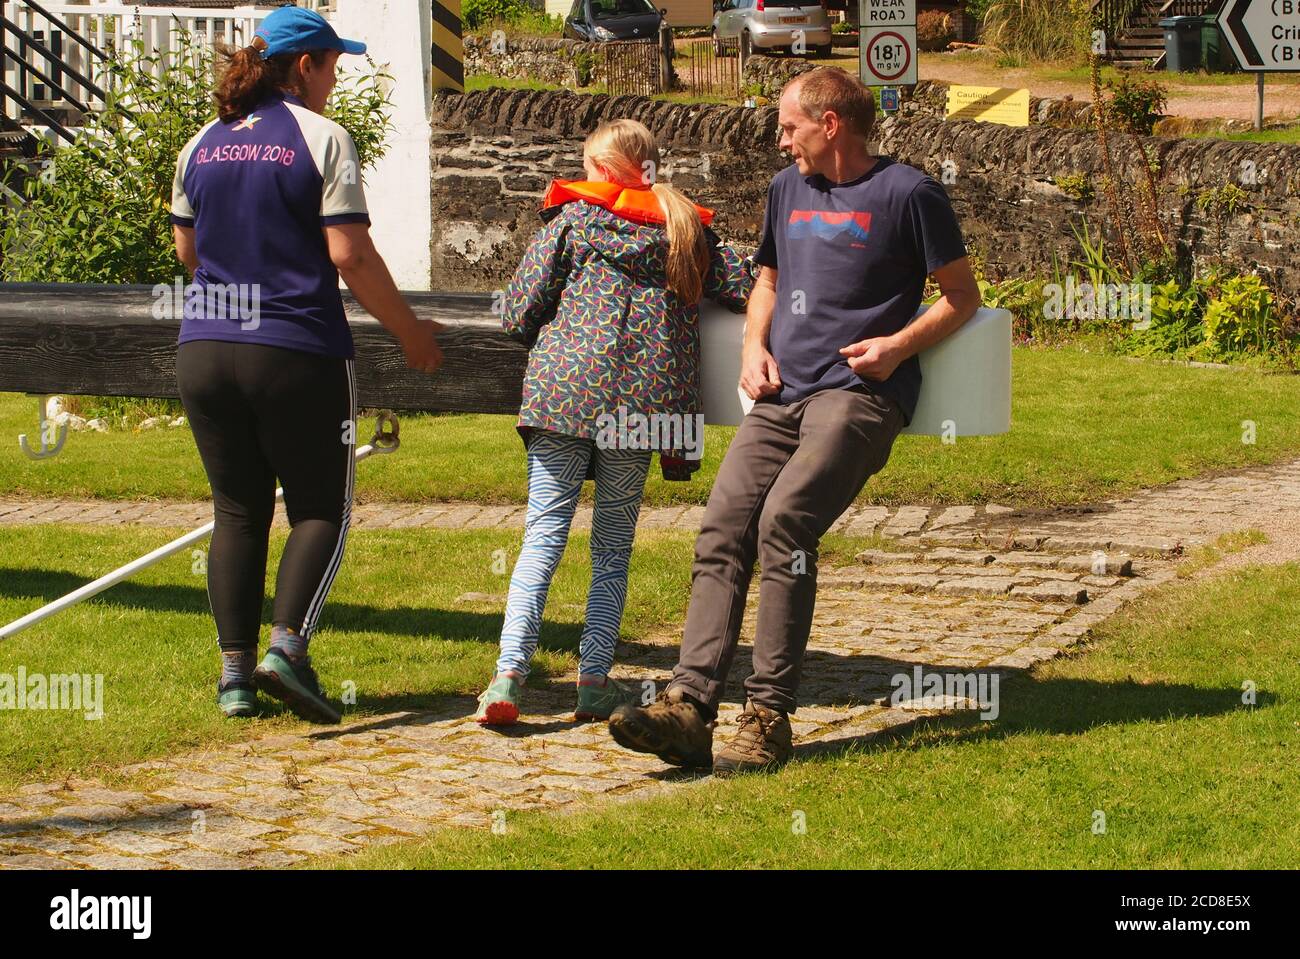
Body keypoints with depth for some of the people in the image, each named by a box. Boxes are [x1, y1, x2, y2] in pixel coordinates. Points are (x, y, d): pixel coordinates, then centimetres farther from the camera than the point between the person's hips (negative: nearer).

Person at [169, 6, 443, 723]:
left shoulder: (203, 143, 10)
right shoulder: (321, 138, -6)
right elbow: (351, 257, -11)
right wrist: (409, 332, 0)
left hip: (204, 349, 5)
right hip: (296, 352, -5)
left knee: (237, 512, 11)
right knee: (321, 509, 5)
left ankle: (234, 670, 7)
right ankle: (287, 647, -12)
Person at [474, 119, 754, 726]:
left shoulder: (571, 219, 8)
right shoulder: (686, 227, 15)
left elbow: (517, 315, 5)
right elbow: (747, 291, 11)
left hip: (563, 387, -2)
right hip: (641, 398, 2)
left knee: (544, 533, -2)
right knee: (613, 544, 10)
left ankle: (509, 675, -13)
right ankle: (594, 680, 5)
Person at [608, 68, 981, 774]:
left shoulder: (907, 193, 2)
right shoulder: (788, 189, 22)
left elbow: (962, 295, 6)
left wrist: (900, 344, -11)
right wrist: (754, 345, 15)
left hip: (858, 393, -6)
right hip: (782, 395, 6)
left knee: (784, 522, -26)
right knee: (721, 532, -14)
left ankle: (769, 718, -23)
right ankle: (689, 705, -24)